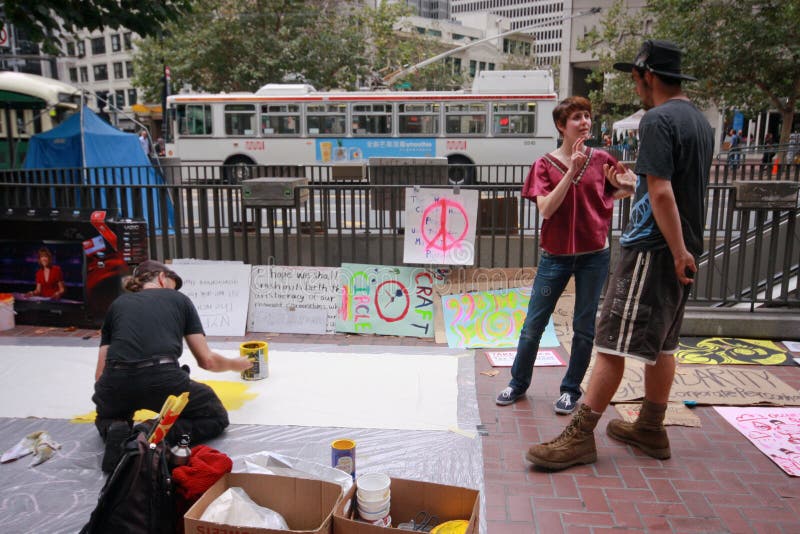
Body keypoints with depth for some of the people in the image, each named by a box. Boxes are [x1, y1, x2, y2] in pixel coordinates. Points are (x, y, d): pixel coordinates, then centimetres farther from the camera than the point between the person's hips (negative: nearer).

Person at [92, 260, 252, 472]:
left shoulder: (117, 304, 24)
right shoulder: (179, 299, 18)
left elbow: (100, 373, 18)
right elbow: (206, 360, 16)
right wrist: (236, 364, 36)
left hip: (116, 382, 3)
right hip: (163, 379, -3)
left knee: (107, 420, 39)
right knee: (216, 418, 23)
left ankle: (115, 432, 1)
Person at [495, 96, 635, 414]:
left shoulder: (602, 160, 2)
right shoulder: (545, 164, -2)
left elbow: (633, 186, 15)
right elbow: (545, 209, -15)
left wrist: (614, 191, -9)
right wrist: (571, 171, -20)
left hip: (594, 254, 1)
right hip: (556, 256, -1)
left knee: (584, 327, 8)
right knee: (533, 325, 5)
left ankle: (571, 389, 24)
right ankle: (518, 384, 22)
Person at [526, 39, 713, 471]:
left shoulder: (657, 120, -14)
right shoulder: (701, 122, 15)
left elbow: (661, 193, -22)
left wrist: (678, 251, -20)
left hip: (653, 248, -9)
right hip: (682, 248, 10)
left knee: (613, 342, -7)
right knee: (661, 342, 15)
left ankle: (580, 436, -2)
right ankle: (651, 429, 26)